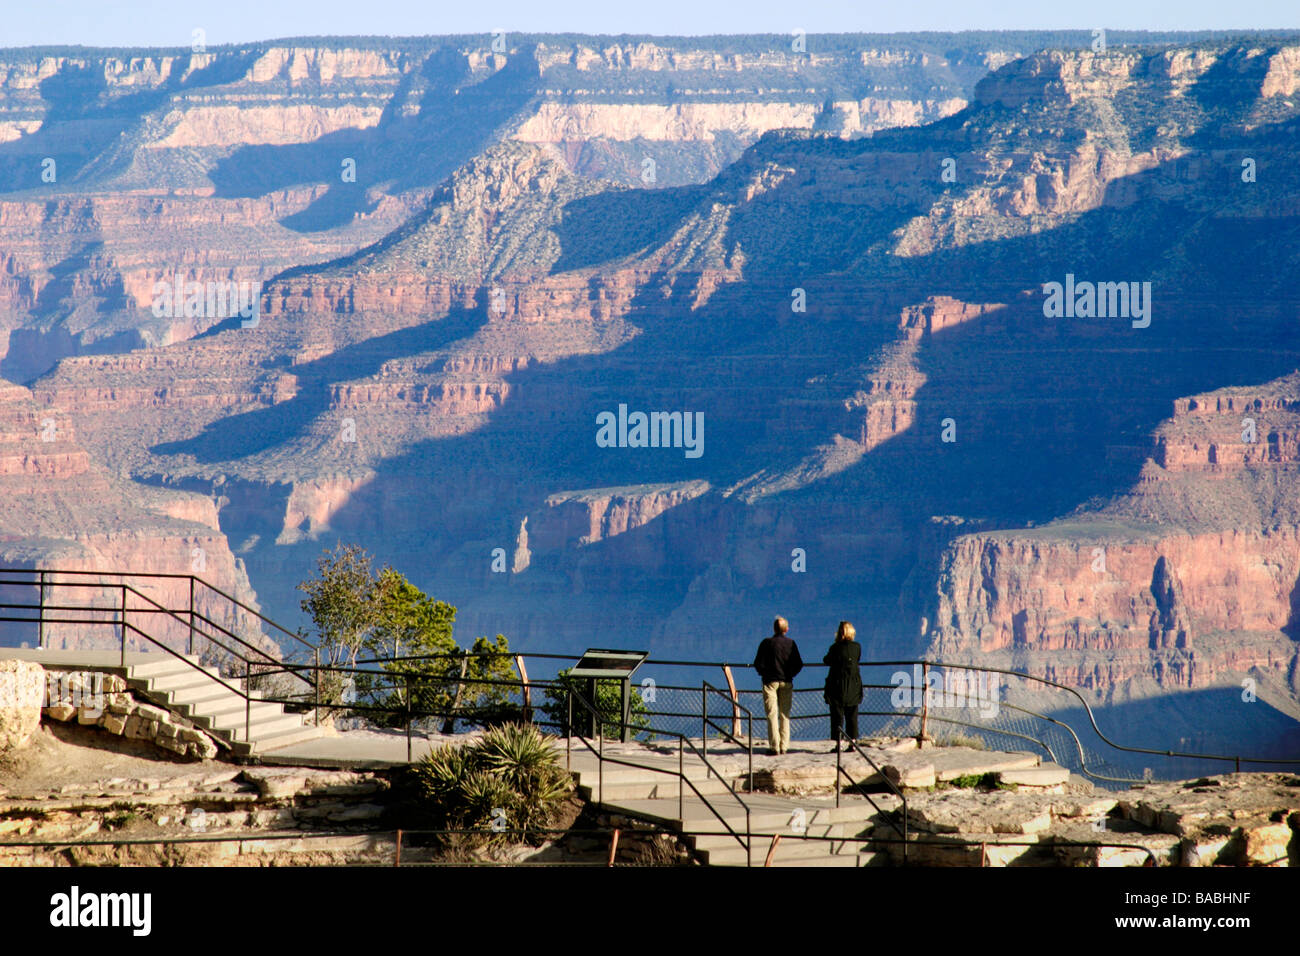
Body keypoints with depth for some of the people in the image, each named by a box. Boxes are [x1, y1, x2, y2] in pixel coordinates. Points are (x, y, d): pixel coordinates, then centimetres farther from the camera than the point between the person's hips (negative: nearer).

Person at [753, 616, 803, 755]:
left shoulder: (767, 643, -8)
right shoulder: (791, 643, 0)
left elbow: (758, 663, -9)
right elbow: (799, 664, 2)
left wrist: (763, 673, 8)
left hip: (770, 681, -2)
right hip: (786, 682, 2)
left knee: (772, 714, 0)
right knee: (785, 715, 8)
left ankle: (774, 746, -6)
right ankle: (784, 747, 5)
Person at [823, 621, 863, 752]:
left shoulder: (836, 648, -14)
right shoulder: (857, 647, -2)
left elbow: (826, 660, -1)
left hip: (837, 686, -4)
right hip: (853, 687, 4)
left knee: (837, 716, 2)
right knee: (852, 716, 11)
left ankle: (838, 744, -1)